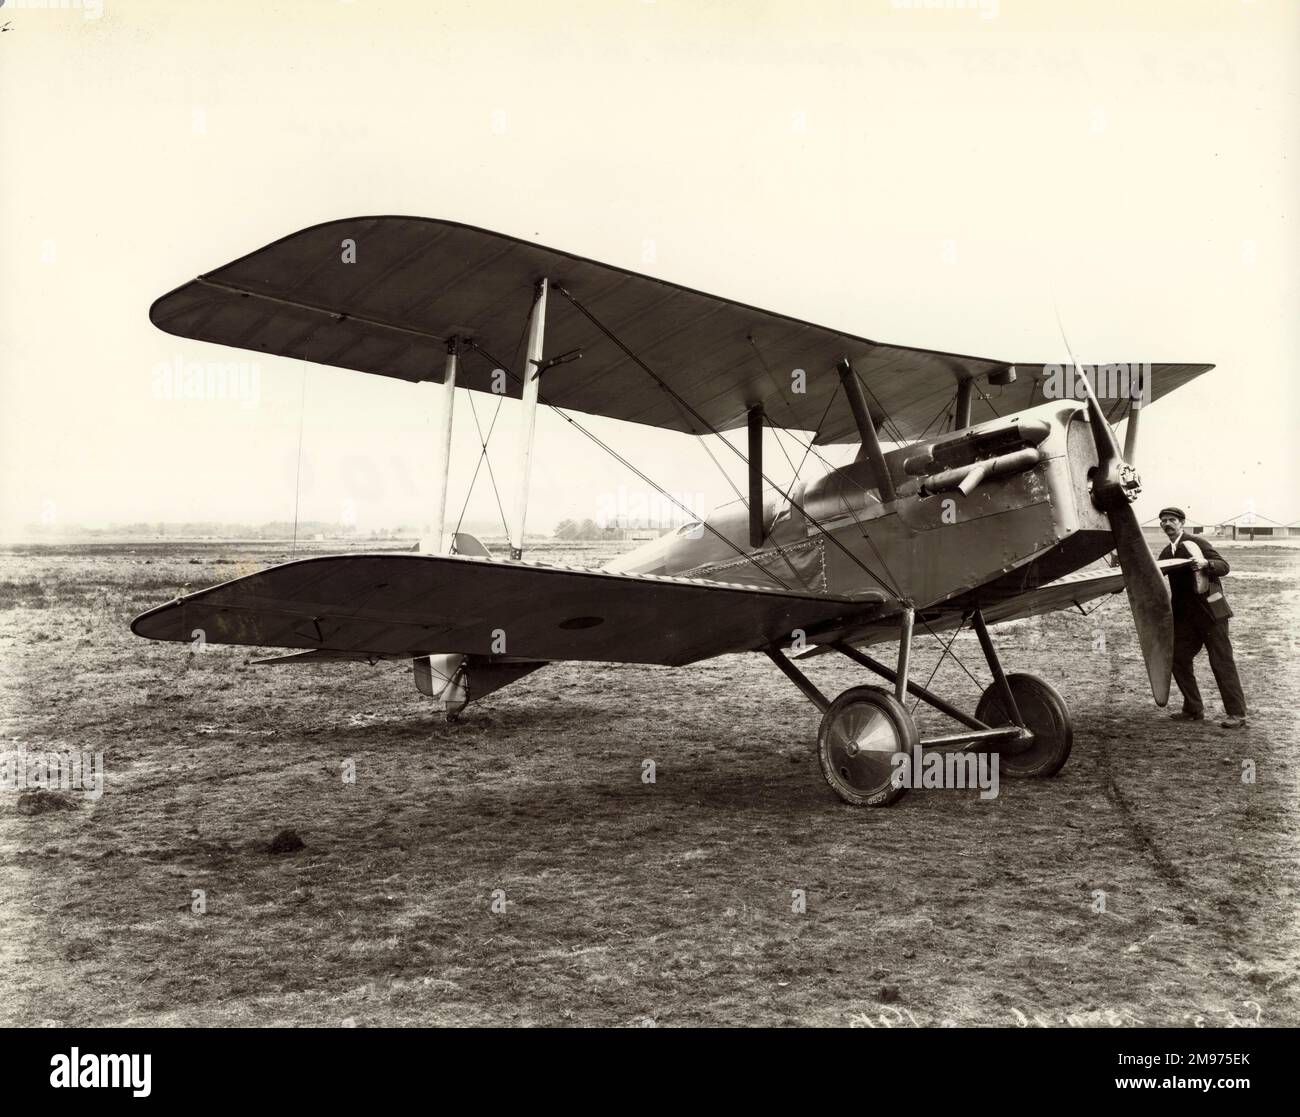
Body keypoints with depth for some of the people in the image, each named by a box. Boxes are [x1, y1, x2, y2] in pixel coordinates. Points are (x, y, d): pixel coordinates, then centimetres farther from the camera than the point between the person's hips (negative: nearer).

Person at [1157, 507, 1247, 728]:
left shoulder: (1197, 543, -6)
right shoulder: (1166, 554, 13)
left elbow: (1224, 566, -12)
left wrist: (1206, 564, -30)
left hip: (1210, 611, -7)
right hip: (1185, 616, 7)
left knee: (1222, 662, -6)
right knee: (1178, 658, 2)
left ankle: (1237, 714, -4)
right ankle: (1193, 710, 13)